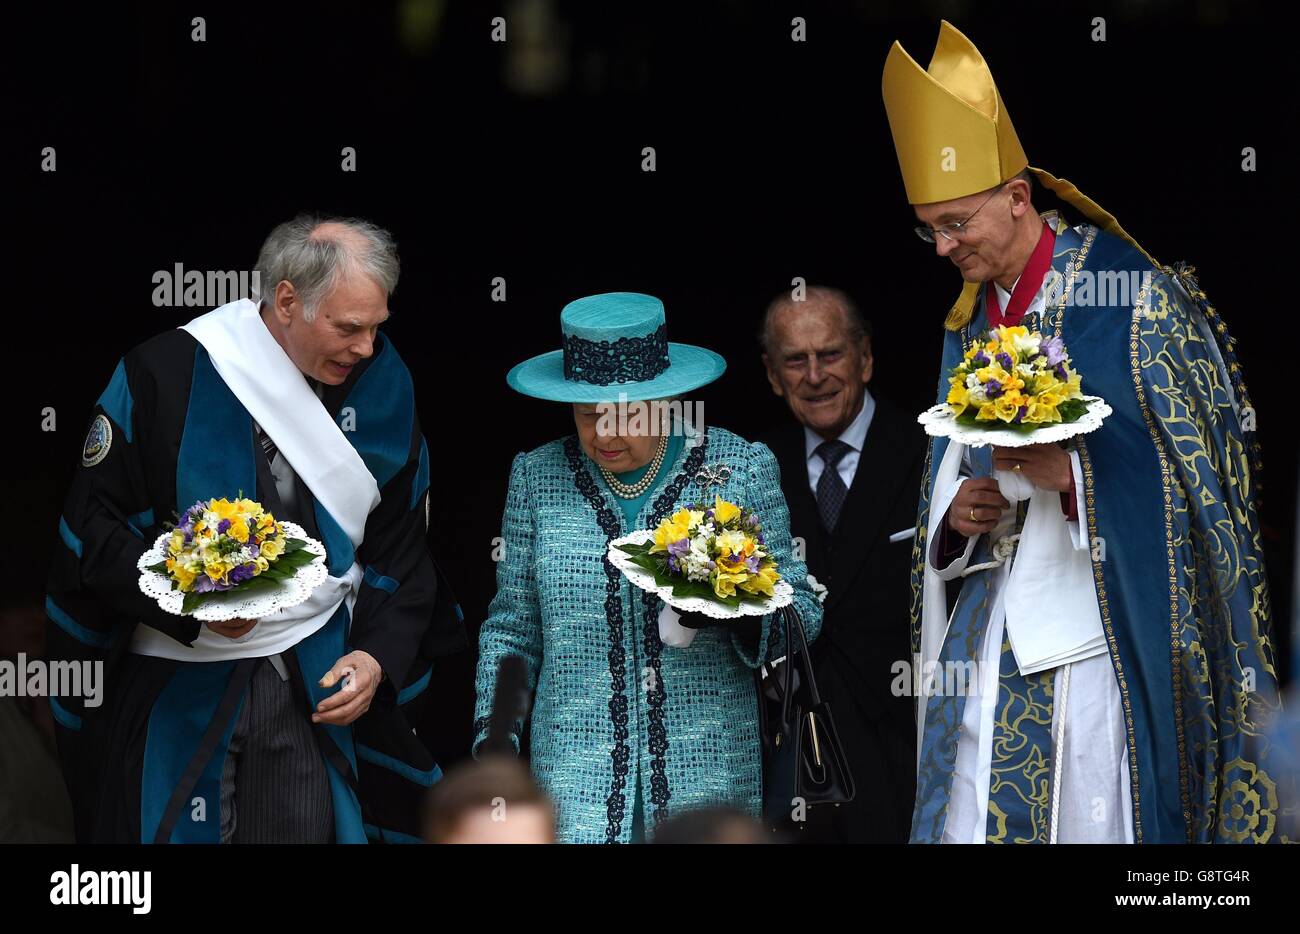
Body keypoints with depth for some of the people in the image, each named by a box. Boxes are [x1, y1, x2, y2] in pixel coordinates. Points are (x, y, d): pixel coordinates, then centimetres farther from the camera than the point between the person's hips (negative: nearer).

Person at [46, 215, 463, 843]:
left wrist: (378, 656, -5)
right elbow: (95, 530, -5)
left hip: (318, 682, 3)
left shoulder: (380, 384, 3)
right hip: (180, 688, -2)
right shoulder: (168, 373, -9)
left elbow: (401, 555, 10)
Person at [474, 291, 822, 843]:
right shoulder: (537, 477, 7)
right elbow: (513, 627, 14)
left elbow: (802, 613, 4)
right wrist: (492, 739, 4)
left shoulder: (743, 470, 3)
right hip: (574, 775, 1)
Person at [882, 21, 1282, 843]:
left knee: (1094, 821, -7)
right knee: (970, 823, -1)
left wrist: (1071, 477, -21)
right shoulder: (970, 321, 14)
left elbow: (1192, 467, -8)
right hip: (993, 627, 6)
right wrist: (955, 511, -1)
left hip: (1103, 628, -6)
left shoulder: (1131, 297, -8)